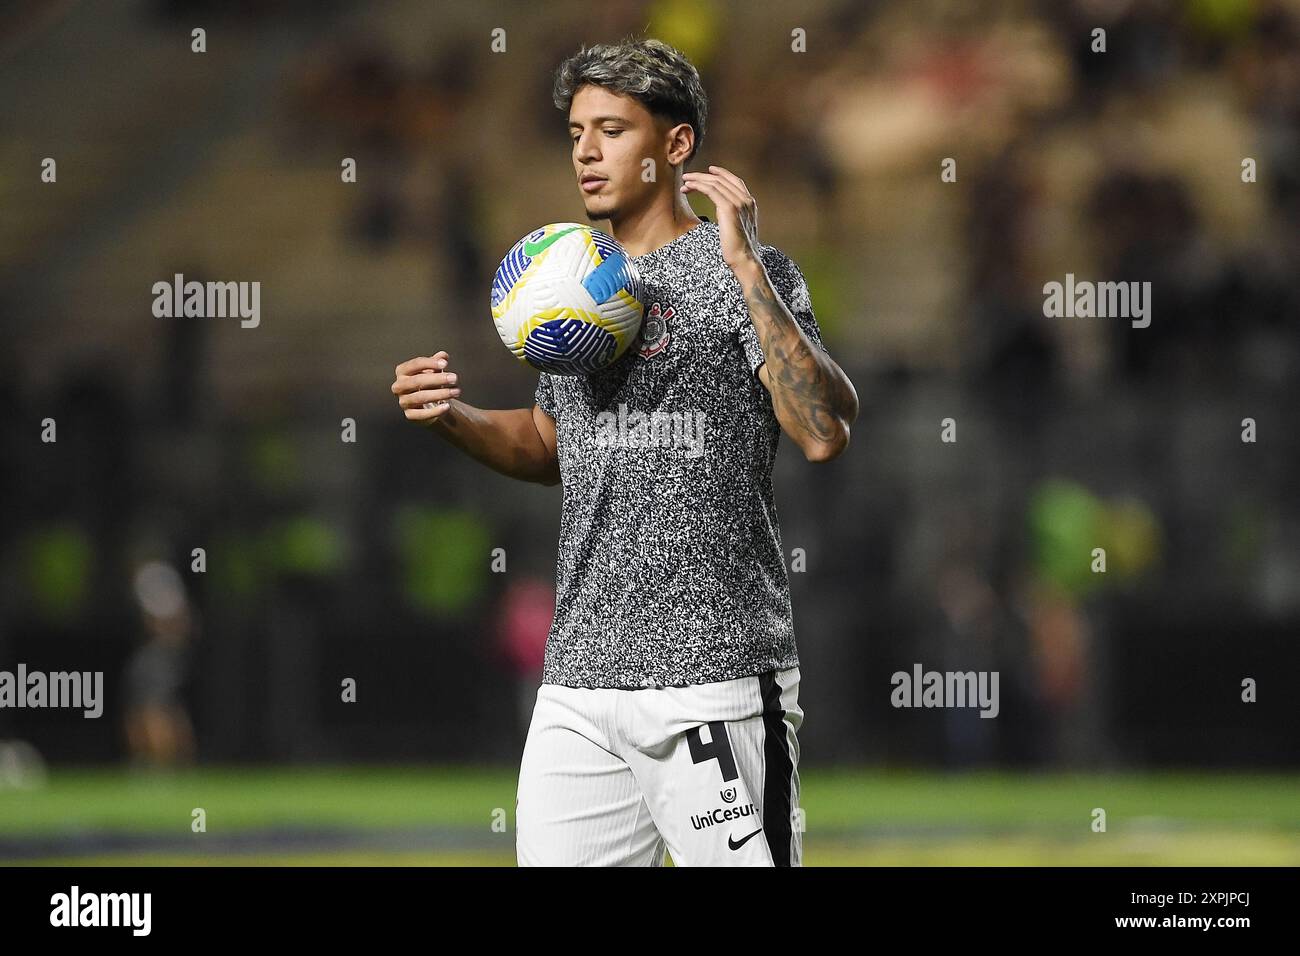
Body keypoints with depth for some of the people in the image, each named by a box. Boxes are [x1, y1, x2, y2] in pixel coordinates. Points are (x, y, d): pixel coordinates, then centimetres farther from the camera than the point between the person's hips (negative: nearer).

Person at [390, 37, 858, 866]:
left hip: (715, 677, -6)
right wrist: (455, 419, 8)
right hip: (579, 680, 6)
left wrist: (744, 263, -21)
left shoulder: (740, 272, -5)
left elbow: (825, 434, -19)